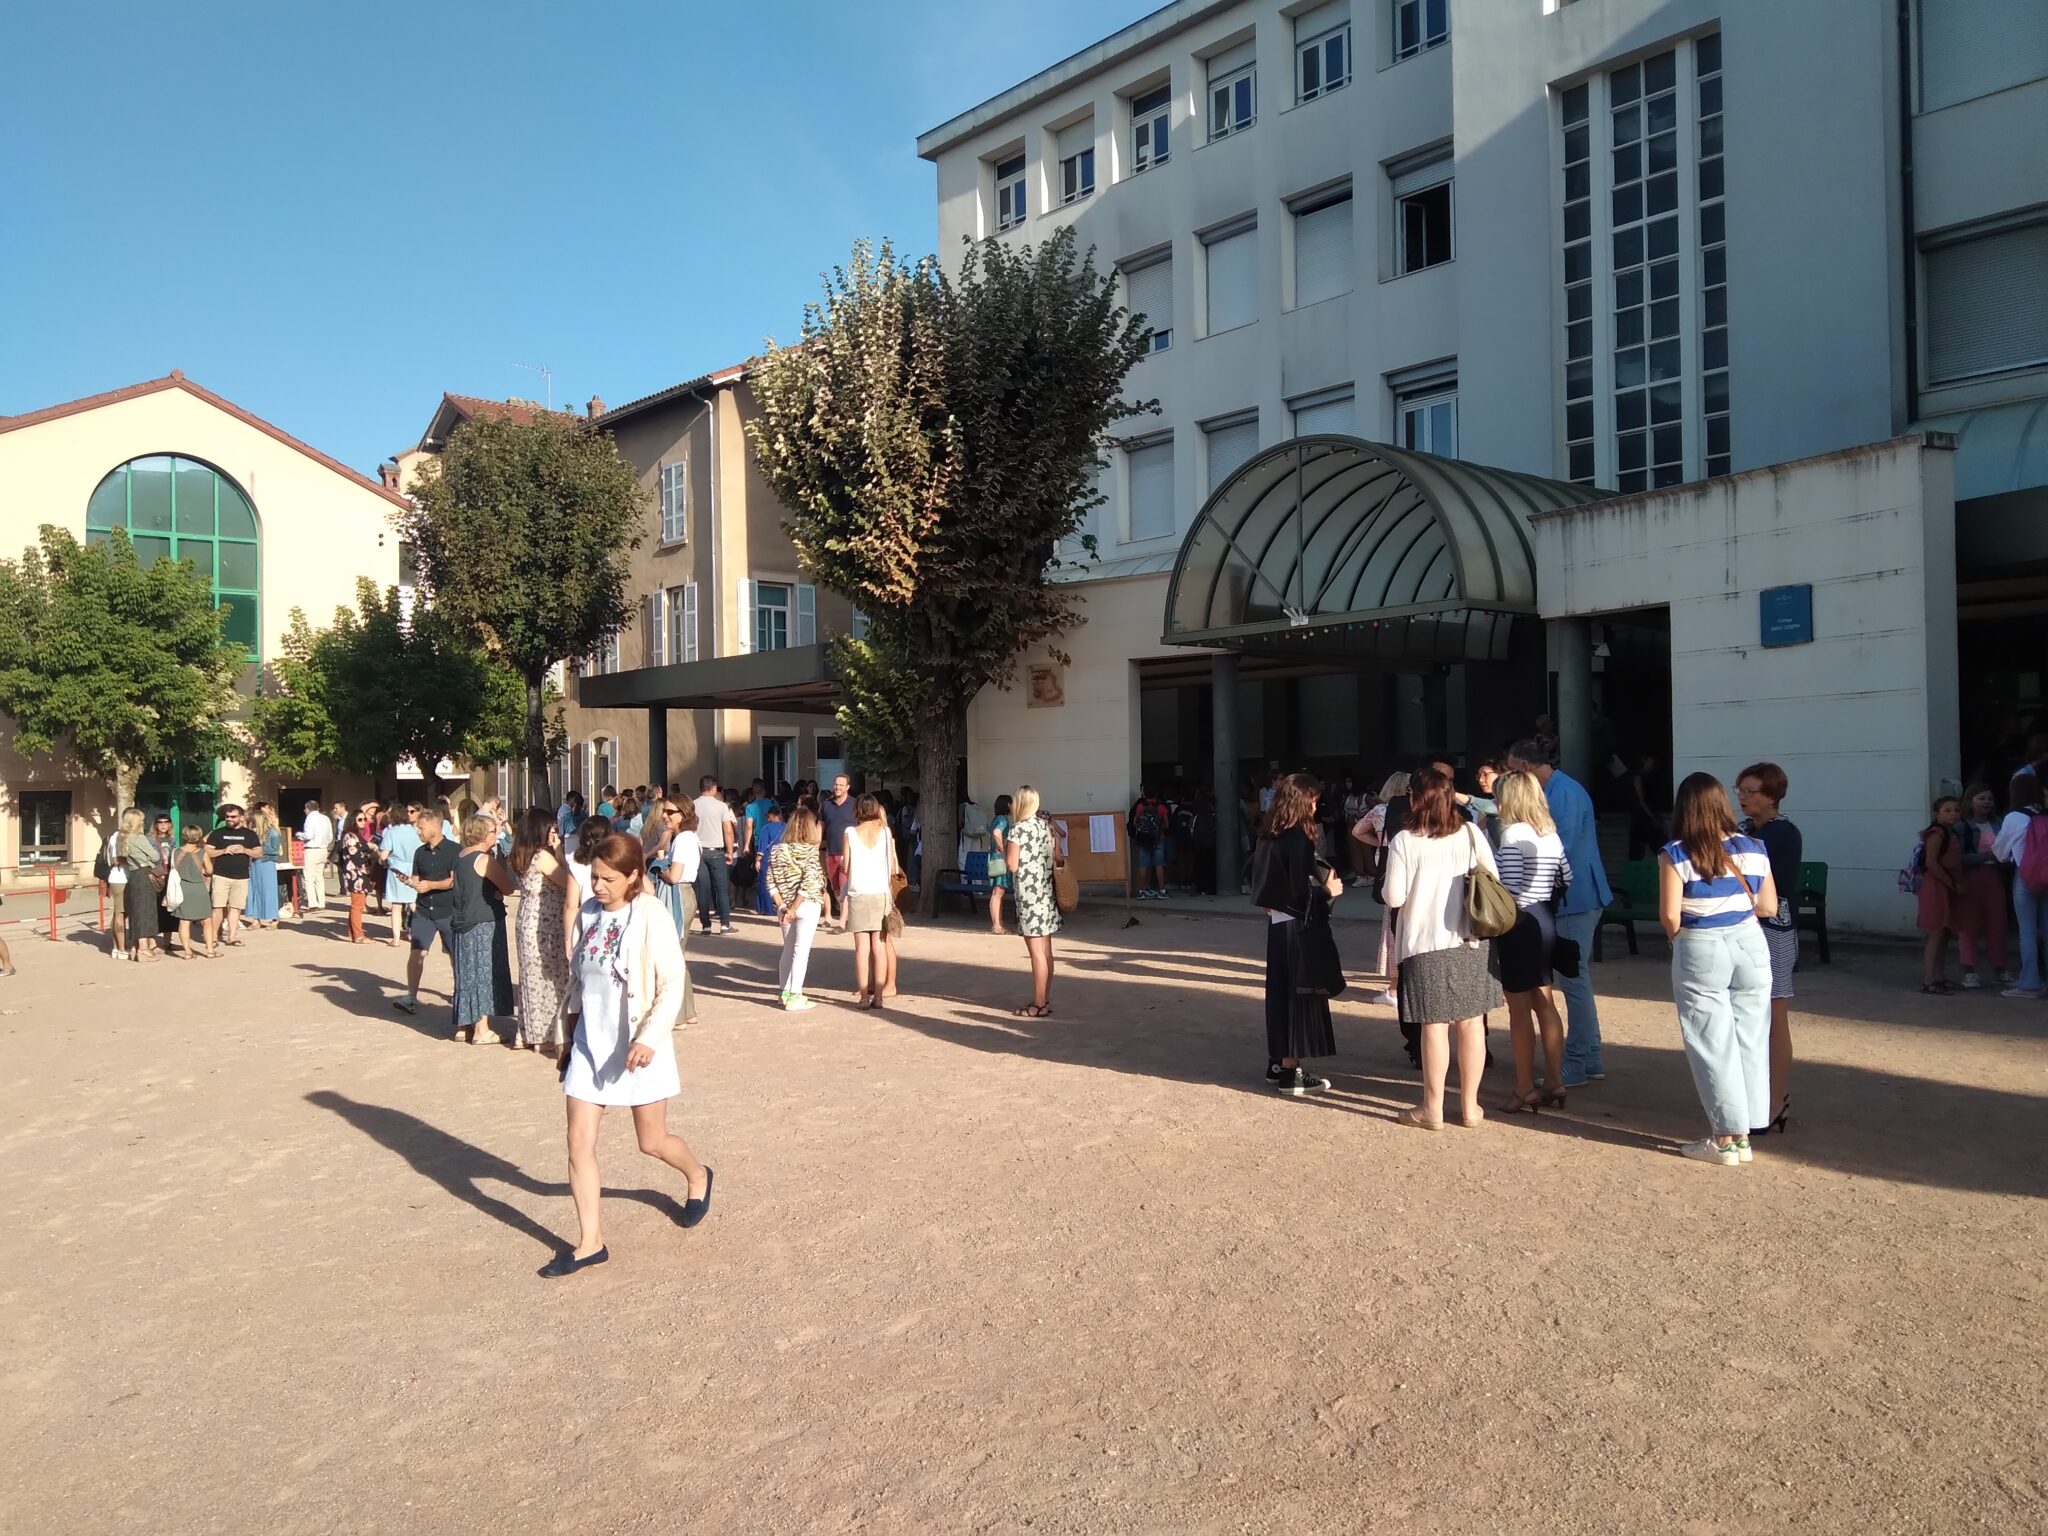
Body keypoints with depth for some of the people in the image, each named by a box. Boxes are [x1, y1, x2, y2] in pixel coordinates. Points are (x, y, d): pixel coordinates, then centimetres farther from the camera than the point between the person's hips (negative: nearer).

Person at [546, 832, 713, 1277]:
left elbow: (672, 984, -17)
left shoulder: (651, 916, -16)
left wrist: (649, 1038, -27)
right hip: (590, 1043, 5)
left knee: (652, 1141, 9)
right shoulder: (588, 913, 2)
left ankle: (698, 1177, 41)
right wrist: (570, 1032, 15)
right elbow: (577, 976, 13)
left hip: (638, 1046, -5)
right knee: (579, 1142, 1)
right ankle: (590, 1242, 11)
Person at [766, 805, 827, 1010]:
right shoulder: (811, 851, -10)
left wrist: (782, 906, -5)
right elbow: (808, 882, -19)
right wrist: (794, 908, -16)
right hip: (807, 906, -4)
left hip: (785, 907, 5)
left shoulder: (777, 849, 2)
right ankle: (794, 998, 0)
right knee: (801, 951, 0)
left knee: (788, 949, 18)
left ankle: (786, 992, 26)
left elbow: (769, 881, -3)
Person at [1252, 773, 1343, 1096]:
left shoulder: (1270, 834, 7)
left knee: (1281, 990, 15)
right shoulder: (1298, 836, -18)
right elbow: (1300, 887, -22)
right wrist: (1328, 889, -5)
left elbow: (1261, 871, 16)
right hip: (1298, 923, -8)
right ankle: (1291, 1072, 2)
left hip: (1277, 921, 9)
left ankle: (1278, 1062, 23)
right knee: (1299, 992, -2)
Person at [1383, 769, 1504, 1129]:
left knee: (1434, 1026, 4)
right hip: (1470, 941, 3)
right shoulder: (1470, 833, -1)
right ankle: (1469, 1106, 20)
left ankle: (1432, 1109, 11)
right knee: (1470, 1023, 11)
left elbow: (1394, 898, -13)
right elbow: (1493, 878, 6)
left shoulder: (1404, 841, -12)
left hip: (1426, 942, -3)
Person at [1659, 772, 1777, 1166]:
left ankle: (1725, 1139, 9)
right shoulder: (1753, 848, 1)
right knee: (1749, 1041, 11)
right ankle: (1743, 1134, 18)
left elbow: (1670, 915, -14)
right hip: (1750, 945, 4)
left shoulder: (1675, 854, -11)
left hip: (1700, 952, -4)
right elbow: (1769, 907, 6)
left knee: (1713, 1044, 4)